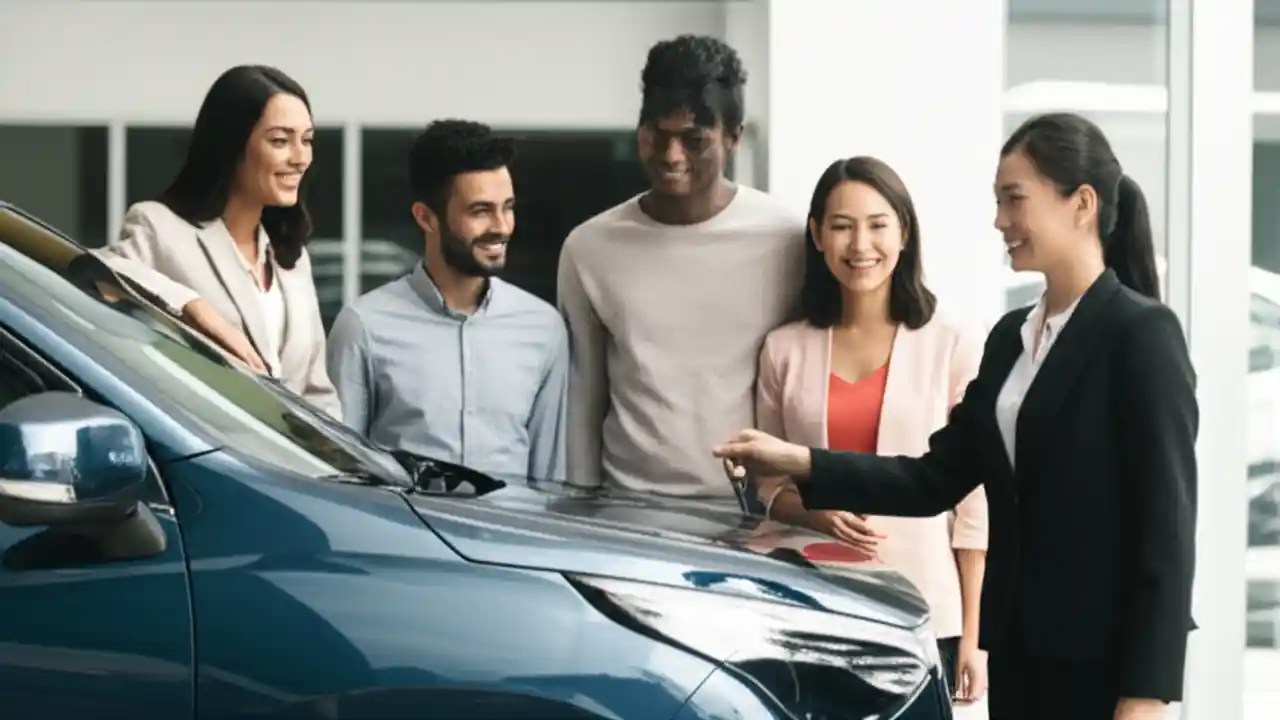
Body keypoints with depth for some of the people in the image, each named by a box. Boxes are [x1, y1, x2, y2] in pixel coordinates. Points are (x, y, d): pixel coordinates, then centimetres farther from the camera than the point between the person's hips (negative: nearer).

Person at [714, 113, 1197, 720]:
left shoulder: (1141, 333, -9)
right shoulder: (1010, 336, 13)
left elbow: (1167, 519, -13)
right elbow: (938, 479, 11)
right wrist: (798, 463, 0)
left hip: (1102, 657, -7)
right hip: (1019, 645, 7)